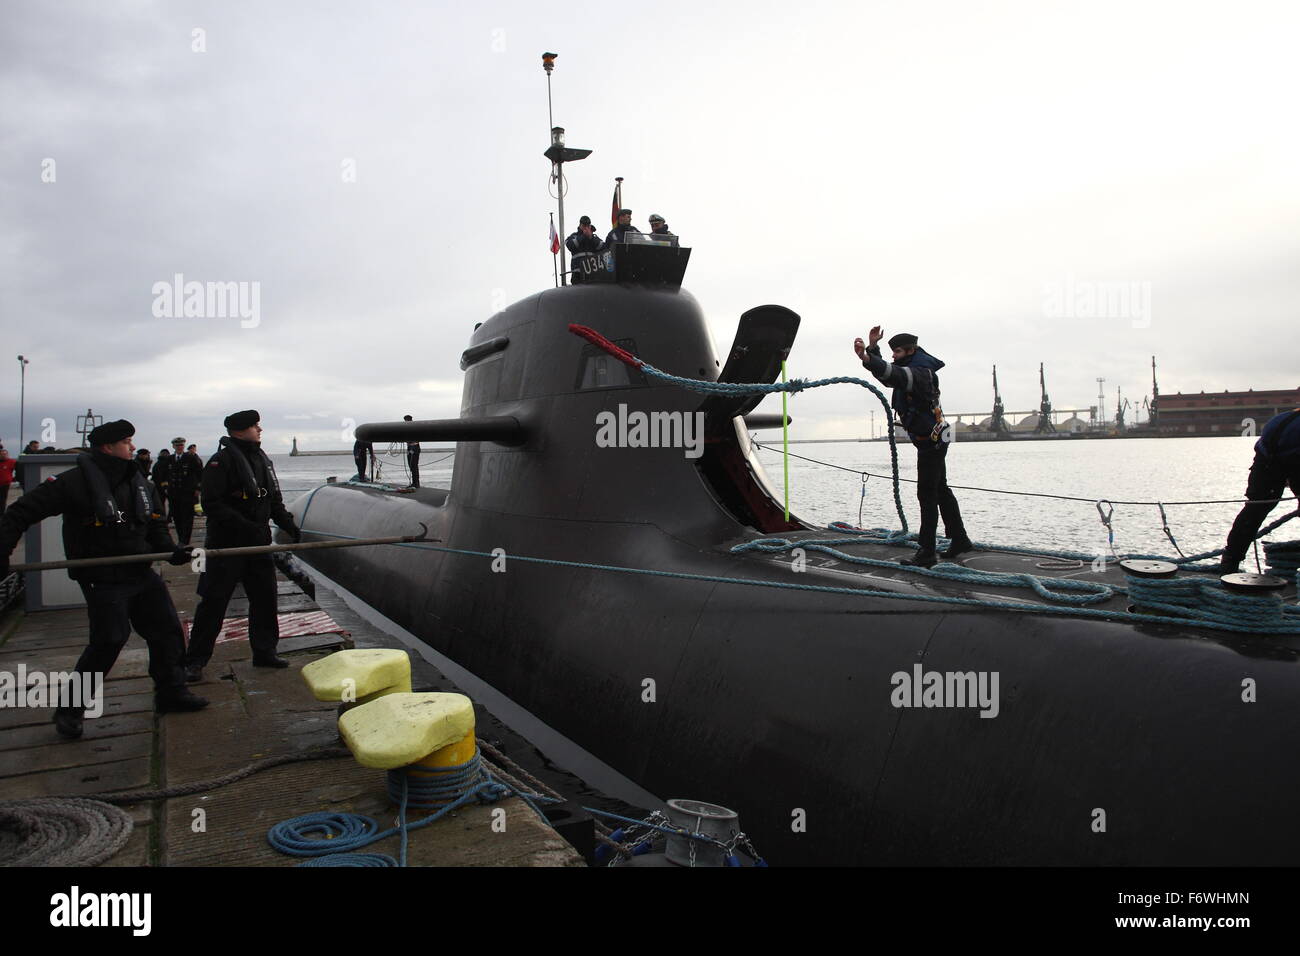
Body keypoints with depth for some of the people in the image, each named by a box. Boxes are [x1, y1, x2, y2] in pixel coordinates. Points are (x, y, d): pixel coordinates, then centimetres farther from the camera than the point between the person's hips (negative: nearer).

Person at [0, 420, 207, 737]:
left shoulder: (138, 482, 8)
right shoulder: (75, 482, -13)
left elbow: (155, 525, 17)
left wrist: (171, 550, -1)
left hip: (141, 572, 7)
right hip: (103, 579, -7)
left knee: (167, 630, 6)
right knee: (108, 642, -8)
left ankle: (171, 693, 21)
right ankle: (70, 709, 11)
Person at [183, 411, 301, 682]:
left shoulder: (263, 460, 13)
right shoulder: (221, 461, -11)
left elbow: (274, 501, 20)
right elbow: (211, 504, -18)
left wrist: (289, 525, 6)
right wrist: (245, 526, -26)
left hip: (258, 543, 7)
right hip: (226, 545, -7)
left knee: (264, 598, 9)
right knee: (213, 602, -2)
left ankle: (264, 652, 21)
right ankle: (195, 660, 8)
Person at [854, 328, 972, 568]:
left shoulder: (920, 372, -21)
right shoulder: (911, 370, 11)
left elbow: (894, 375, -41)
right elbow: (887, 373, 18)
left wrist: (866, 358, -57)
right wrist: (873, 347, 3)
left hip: (931, 442, -11)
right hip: (932, 440, 11)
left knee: (927, 495, -11)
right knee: (941, 490, 18)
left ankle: (927, 553, -11)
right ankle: (959, 539, 29)